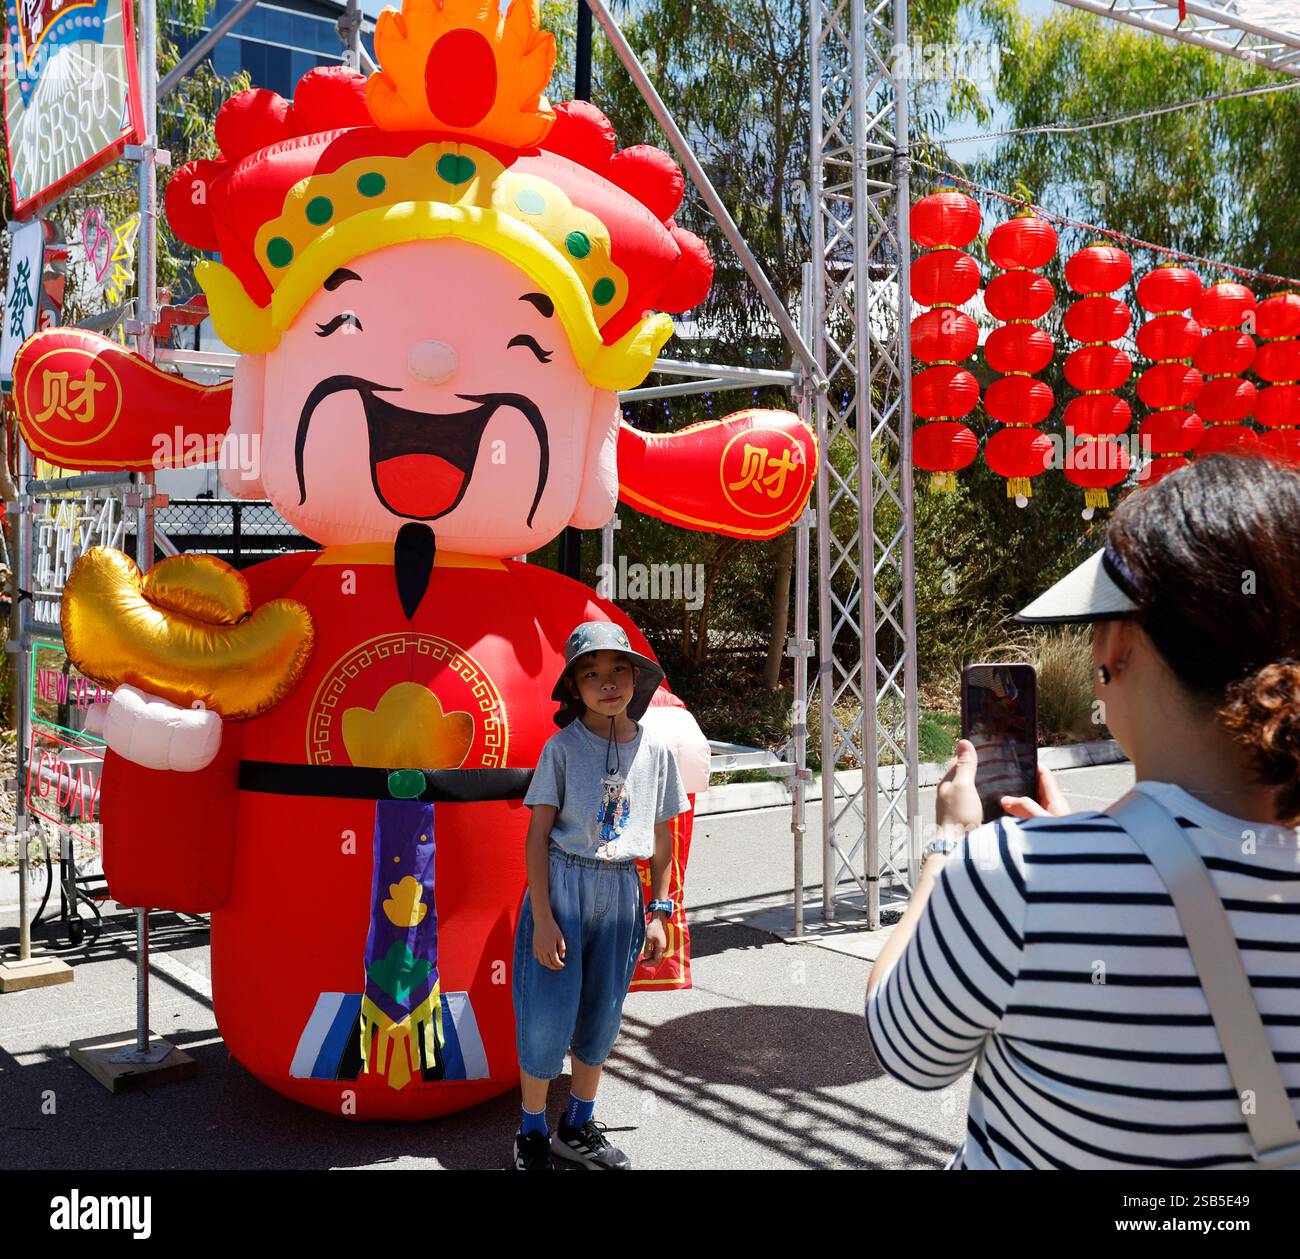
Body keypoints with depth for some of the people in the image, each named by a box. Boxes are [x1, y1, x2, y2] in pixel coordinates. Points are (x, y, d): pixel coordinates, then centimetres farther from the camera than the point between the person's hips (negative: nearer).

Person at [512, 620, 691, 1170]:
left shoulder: (655, 750, 2)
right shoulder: (563, 747, -7)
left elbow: (662, 839, 10)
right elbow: (538, 834, -8)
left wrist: (657, 912, 8)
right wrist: (542, 917, -13)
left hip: (622, 892, 3)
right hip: (562, 885, -3)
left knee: (600, 1019, 14)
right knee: (548, 1016, 1)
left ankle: (578, 1129, 34)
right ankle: (532, 1135, 23)